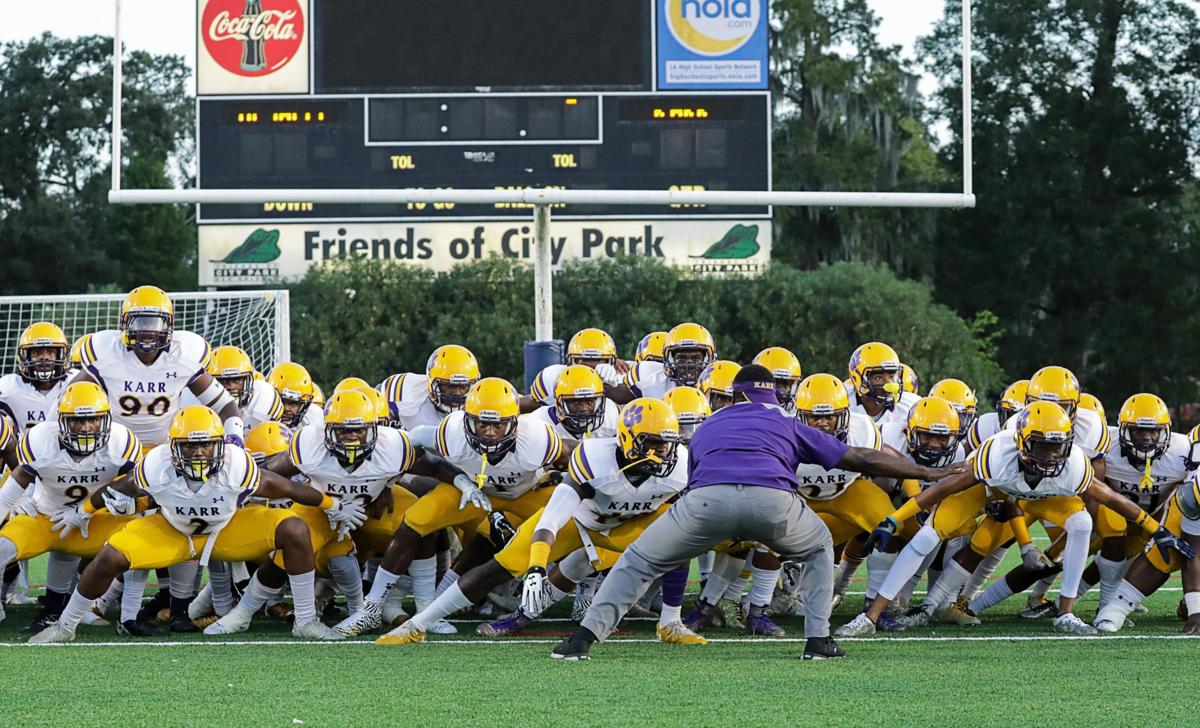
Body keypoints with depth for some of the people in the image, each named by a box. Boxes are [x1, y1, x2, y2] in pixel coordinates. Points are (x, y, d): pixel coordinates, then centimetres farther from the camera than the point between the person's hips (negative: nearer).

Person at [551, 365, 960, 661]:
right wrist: (931, 474, 41)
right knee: (819, 547, 32)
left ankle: (585, 636, 3)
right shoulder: (787, 424, 34)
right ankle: (818, 638, 21)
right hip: (771, 498, 0)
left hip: (708, 499, 0)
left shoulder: (706, 429, 37)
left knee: (639, 561, 18)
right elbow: (862, 460, 33)